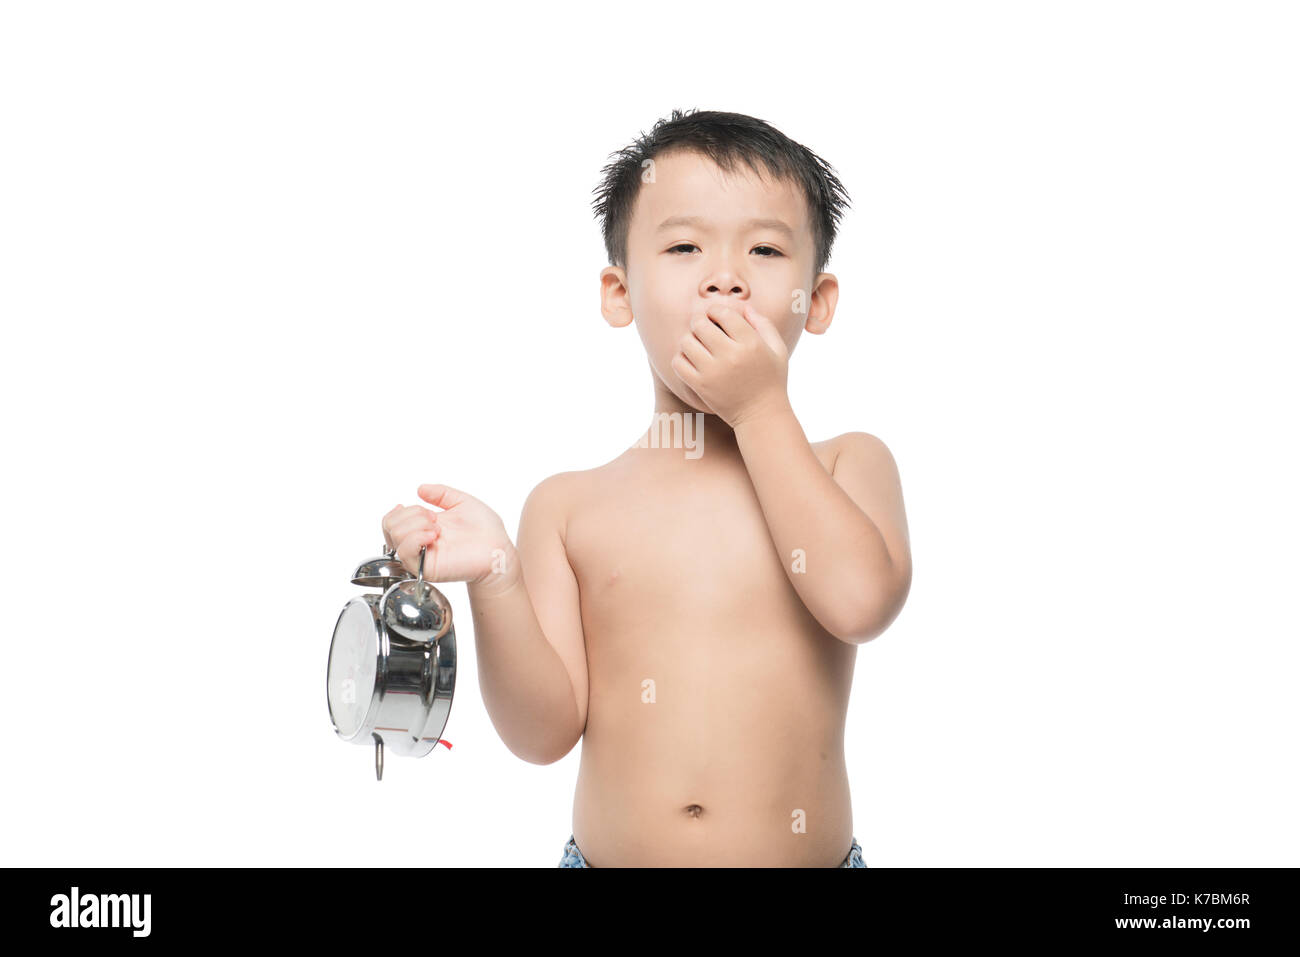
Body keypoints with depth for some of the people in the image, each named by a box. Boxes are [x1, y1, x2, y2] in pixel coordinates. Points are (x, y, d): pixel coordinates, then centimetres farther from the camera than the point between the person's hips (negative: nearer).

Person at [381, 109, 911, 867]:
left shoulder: (848, 466, -2)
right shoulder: (569, 506, -3)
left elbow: (860, 599, -22)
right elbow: (545, 733, -5)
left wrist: (762, 409, -14)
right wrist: (496, 579, -22)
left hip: (809, 853, 0)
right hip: (607, 852, 1)